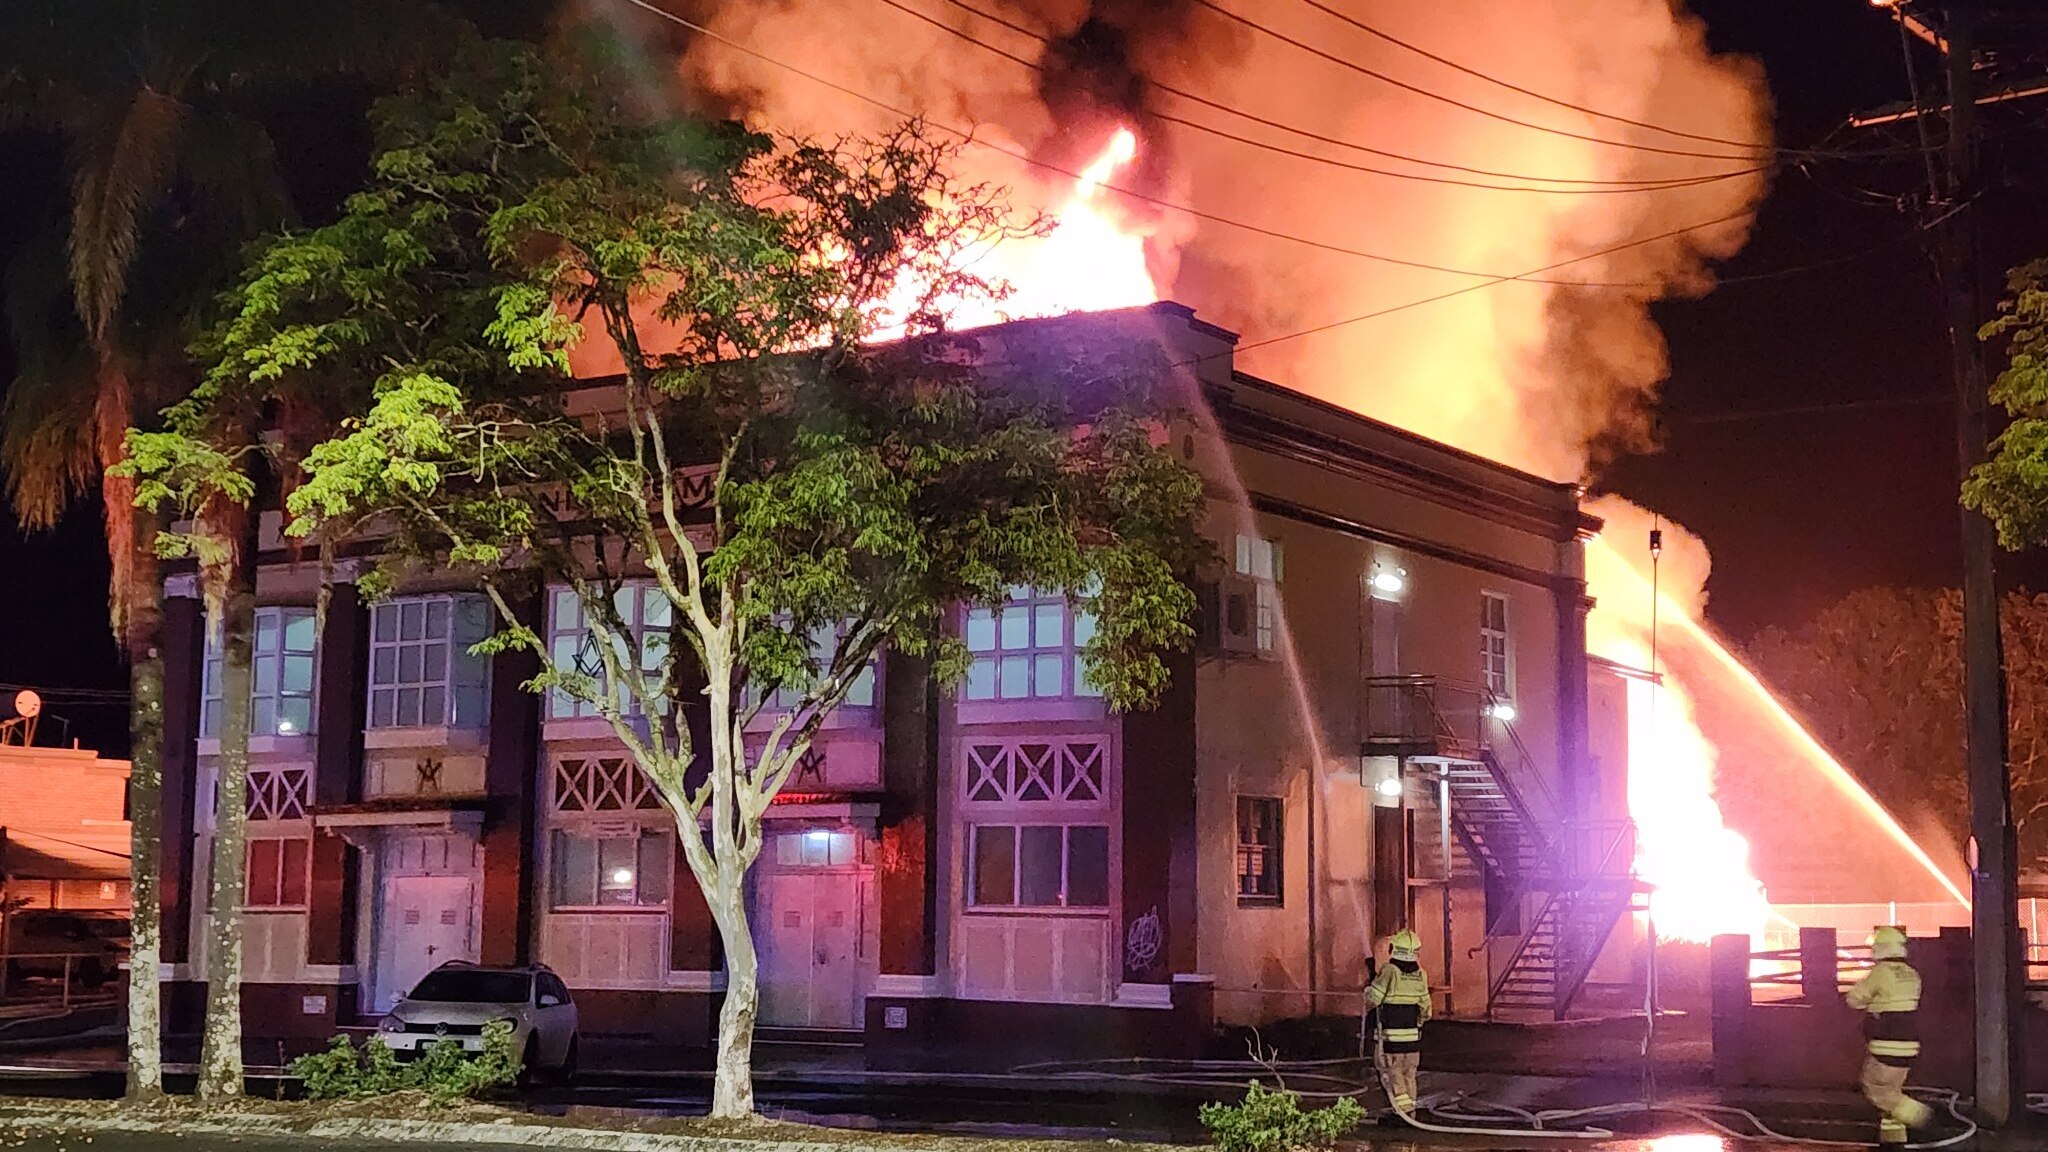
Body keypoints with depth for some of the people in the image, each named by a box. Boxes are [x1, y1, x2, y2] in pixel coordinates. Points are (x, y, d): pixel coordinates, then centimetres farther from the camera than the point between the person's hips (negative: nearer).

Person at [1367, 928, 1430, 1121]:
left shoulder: (1390, 971, -13)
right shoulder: (1421, 975, 3)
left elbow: (1372, 999, -12)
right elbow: (1425, 1007, 9)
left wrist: (1368, 989, 10)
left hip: (1392, 1033, -5)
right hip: (1413, 1033, 5)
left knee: (1394, 1073, 1)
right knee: (1409, 1073, 13)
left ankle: (1404, 1109, -6)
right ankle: (1409, 1111, 17)